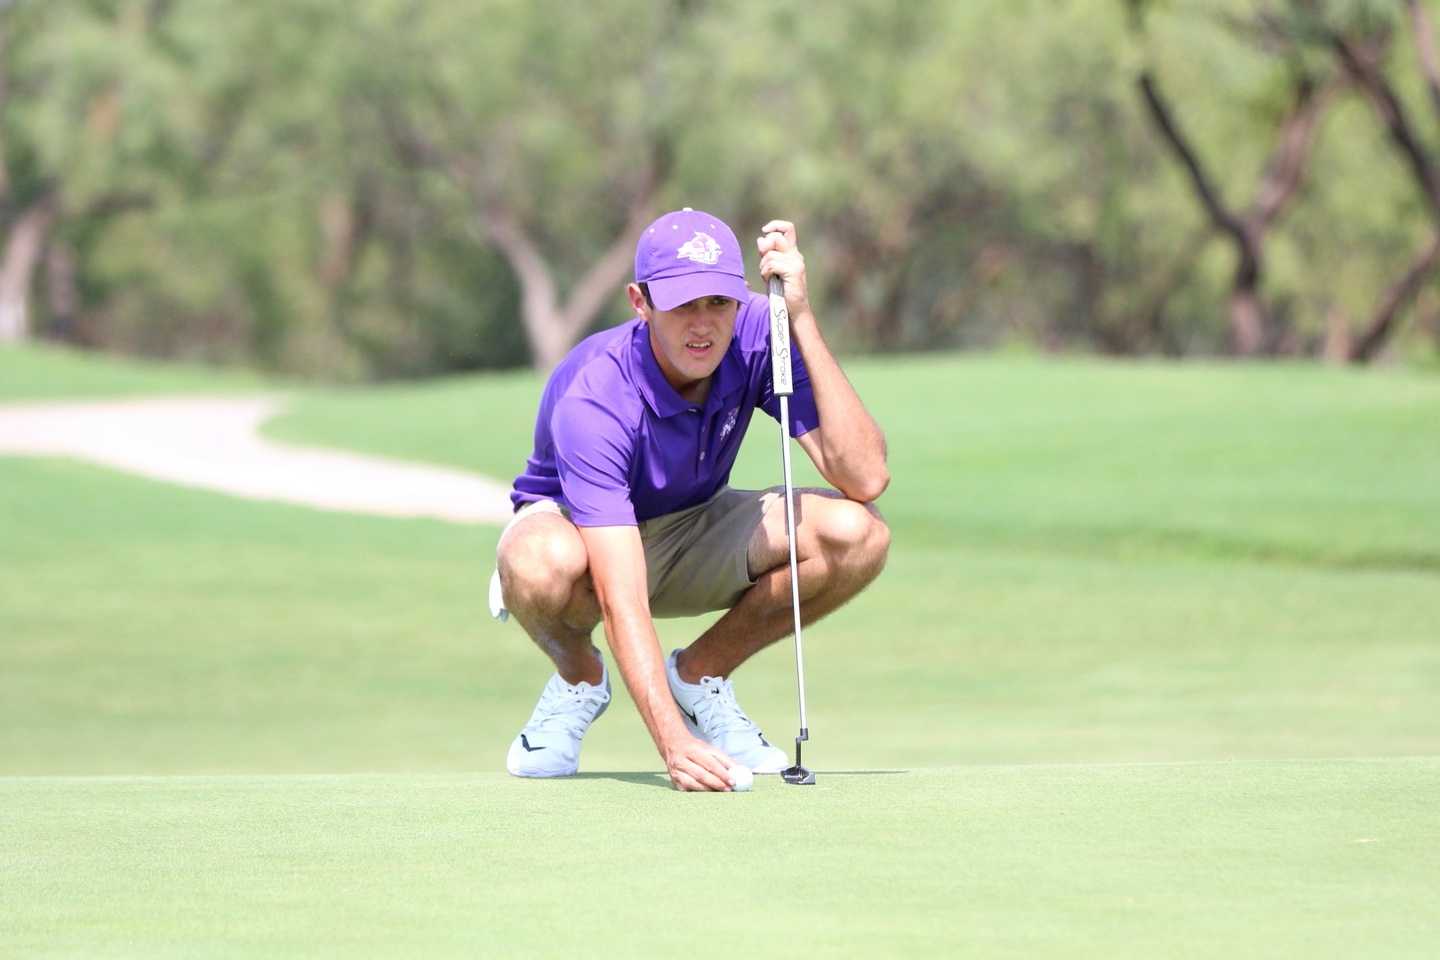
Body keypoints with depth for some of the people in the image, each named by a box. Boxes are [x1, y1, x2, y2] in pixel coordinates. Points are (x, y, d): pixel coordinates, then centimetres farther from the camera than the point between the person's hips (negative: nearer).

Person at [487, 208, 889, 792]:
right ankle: (578, 677, -4)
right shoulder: (591, 400, -35)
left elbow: (865, 478, -33)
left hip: (696, 535, 4)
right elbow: (622, 601, -42)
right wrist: (672, 742, -55)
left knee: (858, 536, -24)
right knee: (539, 563, -42)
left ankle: (700, 675, 0)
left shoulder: (757, 335, -23)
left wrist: (801, 320, -39)